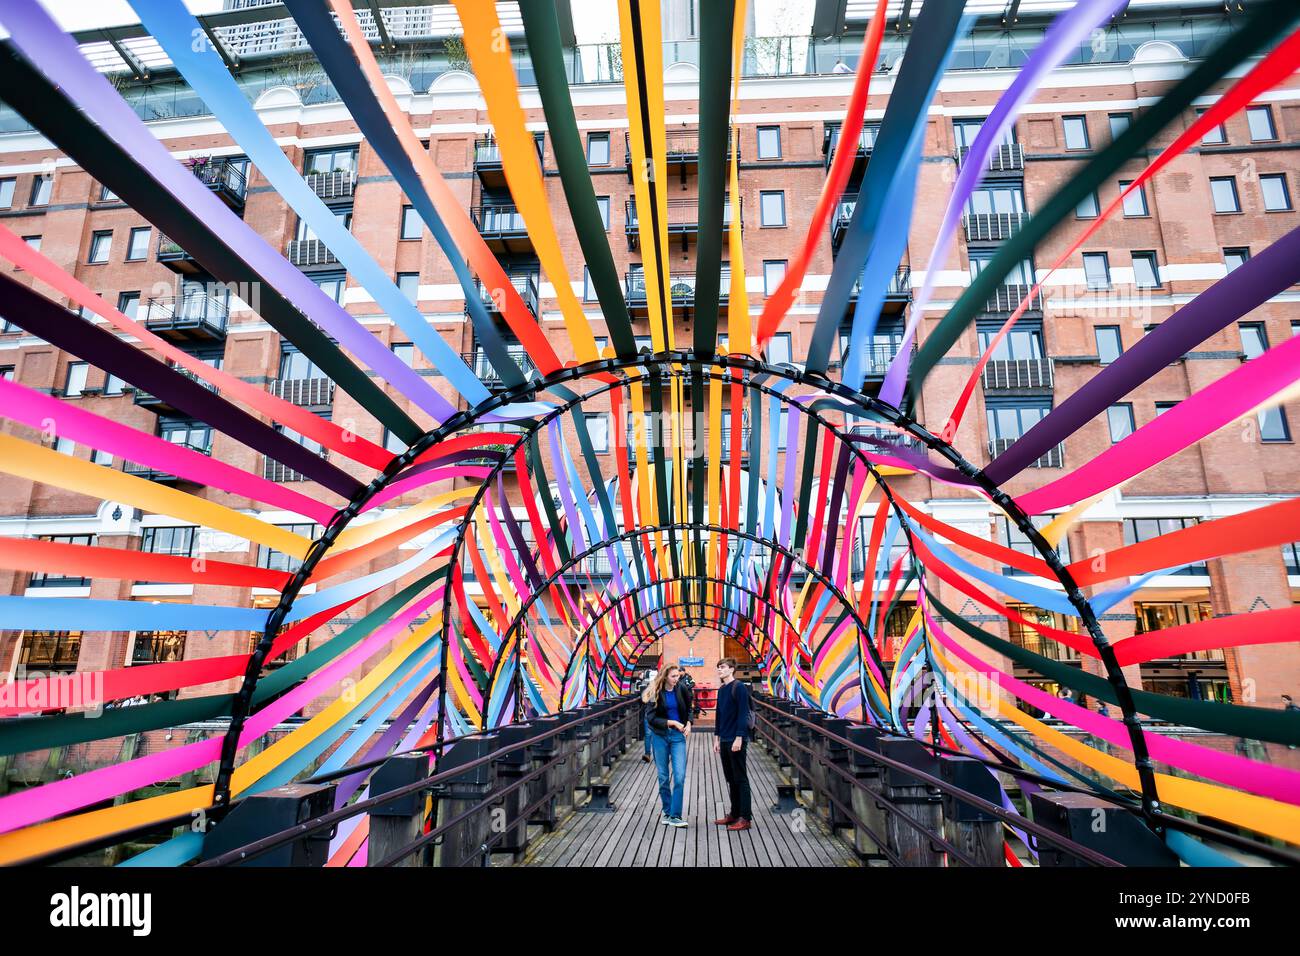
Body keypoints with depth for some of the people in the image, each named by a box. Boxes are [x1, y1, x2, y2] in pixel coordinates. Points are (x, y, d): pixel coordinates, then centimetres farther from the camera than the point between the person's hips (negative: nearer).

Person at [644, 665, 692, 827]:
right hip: (659, 736, -1)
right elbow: (651, 718, -11)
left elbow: (689, 709, 15)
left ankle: (675, 816, -3)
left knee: (680, 776, -9)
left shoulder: (681, 690, -2)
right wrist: (672, 723, -18)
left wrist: (688, 724, -2)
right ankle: (667, 811, 25)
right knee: (663, 776, 8)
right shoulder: (656, 693, -7)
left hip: (678, 736, 1)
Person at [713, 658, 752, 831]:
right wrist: (717, 738, 17)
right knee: (730, 778, 14)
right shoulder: (721, 689, 13)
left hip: (736, 740, -8)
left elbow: (743, 714, -15)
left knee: (740, 779, -2)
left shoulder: (739, 687, -11)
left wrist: (739, 738, -19)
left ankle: (745, 818, 4)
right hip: (724, 740, 8)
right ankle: (734, 814, 23)